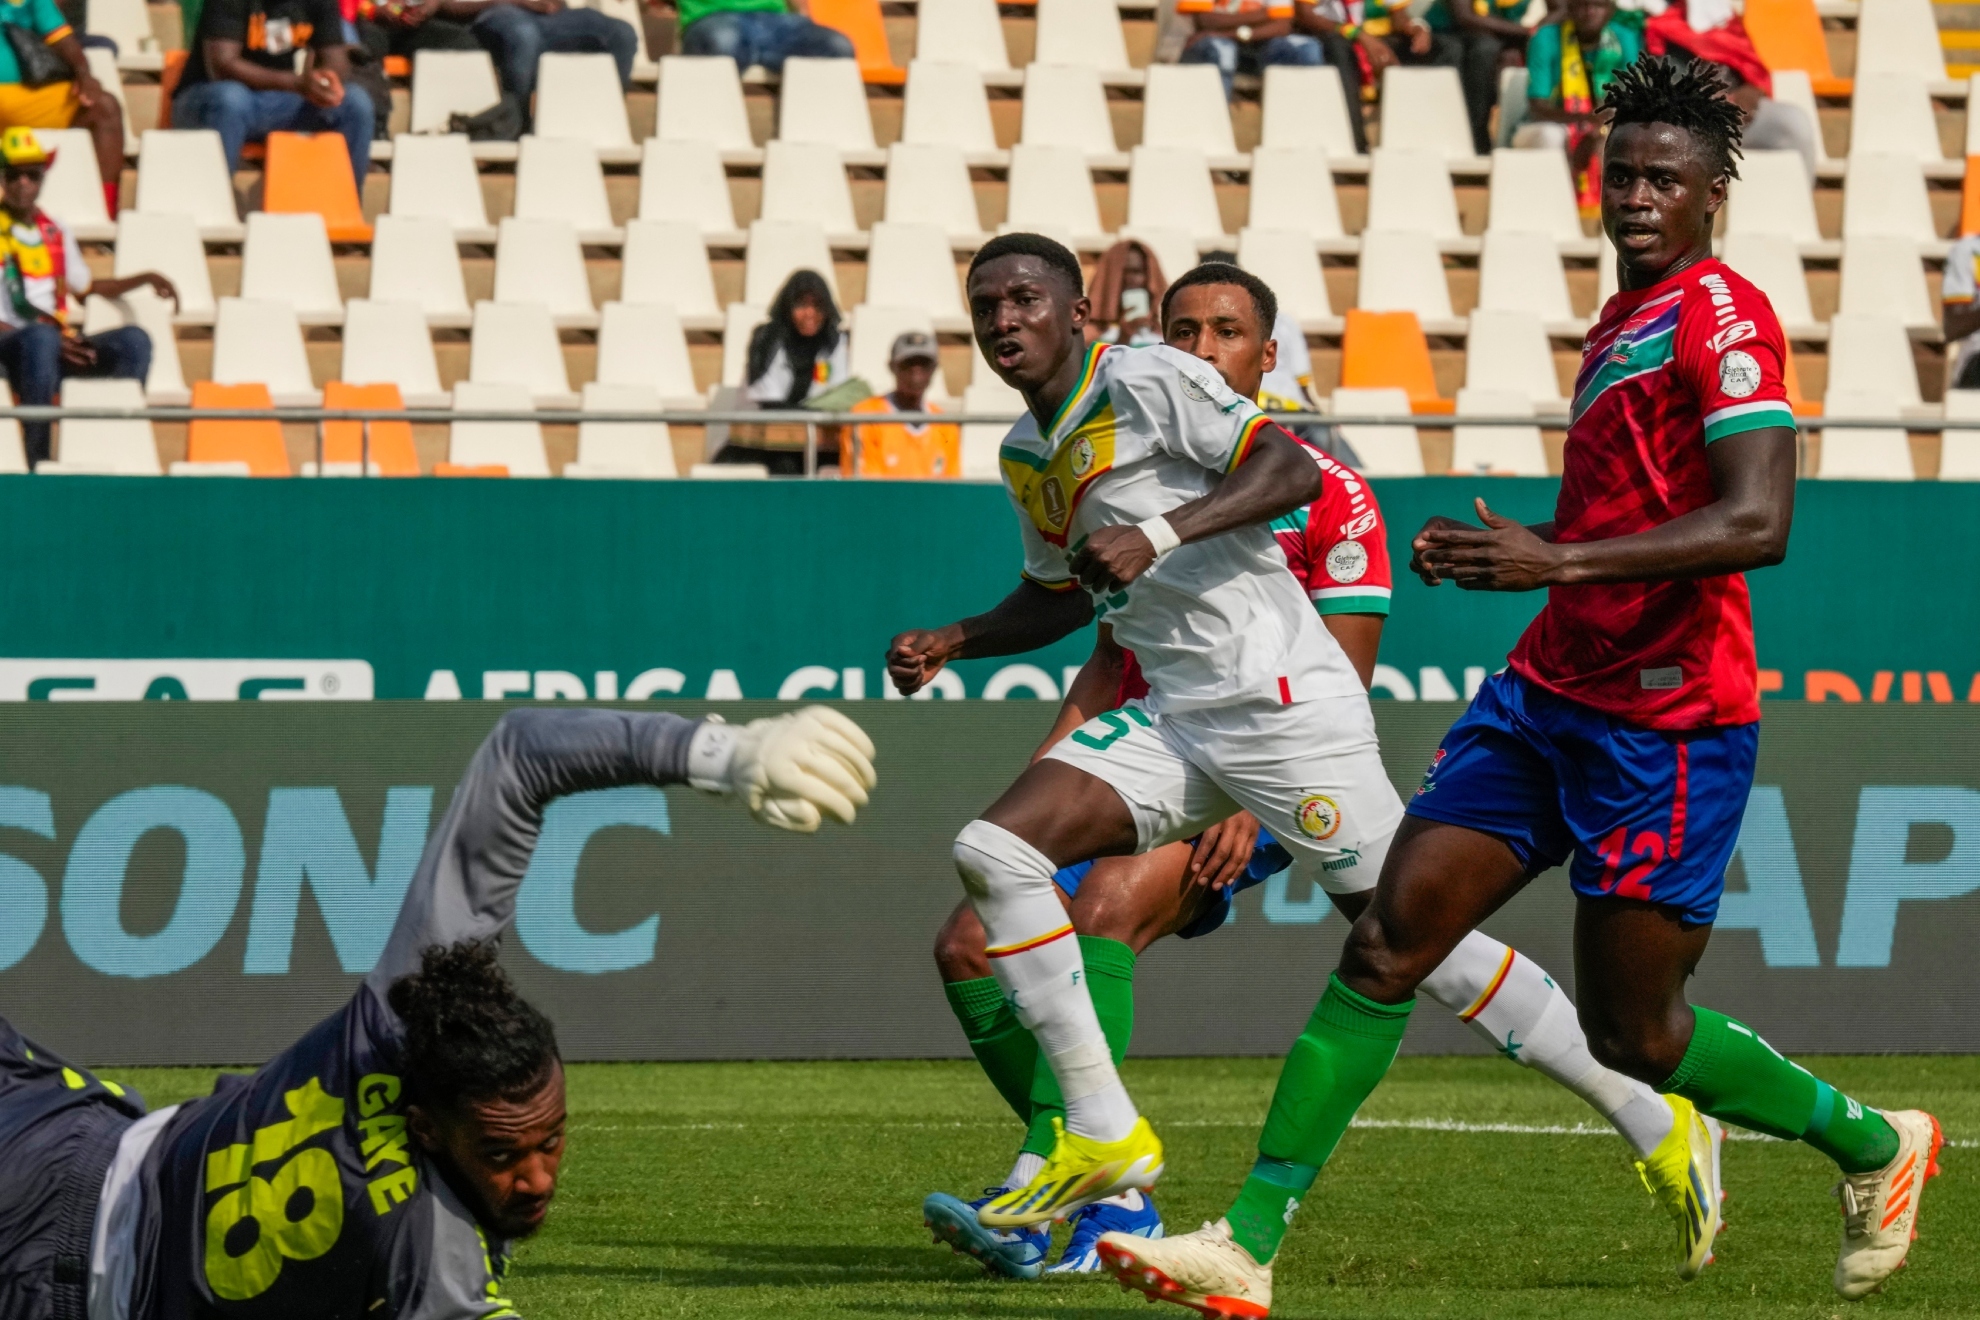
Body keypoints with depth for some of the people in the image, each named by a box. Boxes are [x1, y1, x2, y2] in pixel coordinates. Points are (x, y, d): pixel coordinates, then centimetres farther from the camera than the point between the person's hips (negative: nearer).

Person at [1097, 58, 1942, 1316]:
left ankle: (1875, 1145, 25)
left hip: (1666, 725, -8)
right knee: (1386, 943, -3)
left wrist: (1559, 560, -29)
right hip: (1548, 692, 8)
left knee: (1633, 1036, 0)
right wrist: (1511, 550, 12)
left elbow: (1756, 524, -24)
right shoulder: (1623, 317, 18)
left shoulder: (1723, 315, -12)